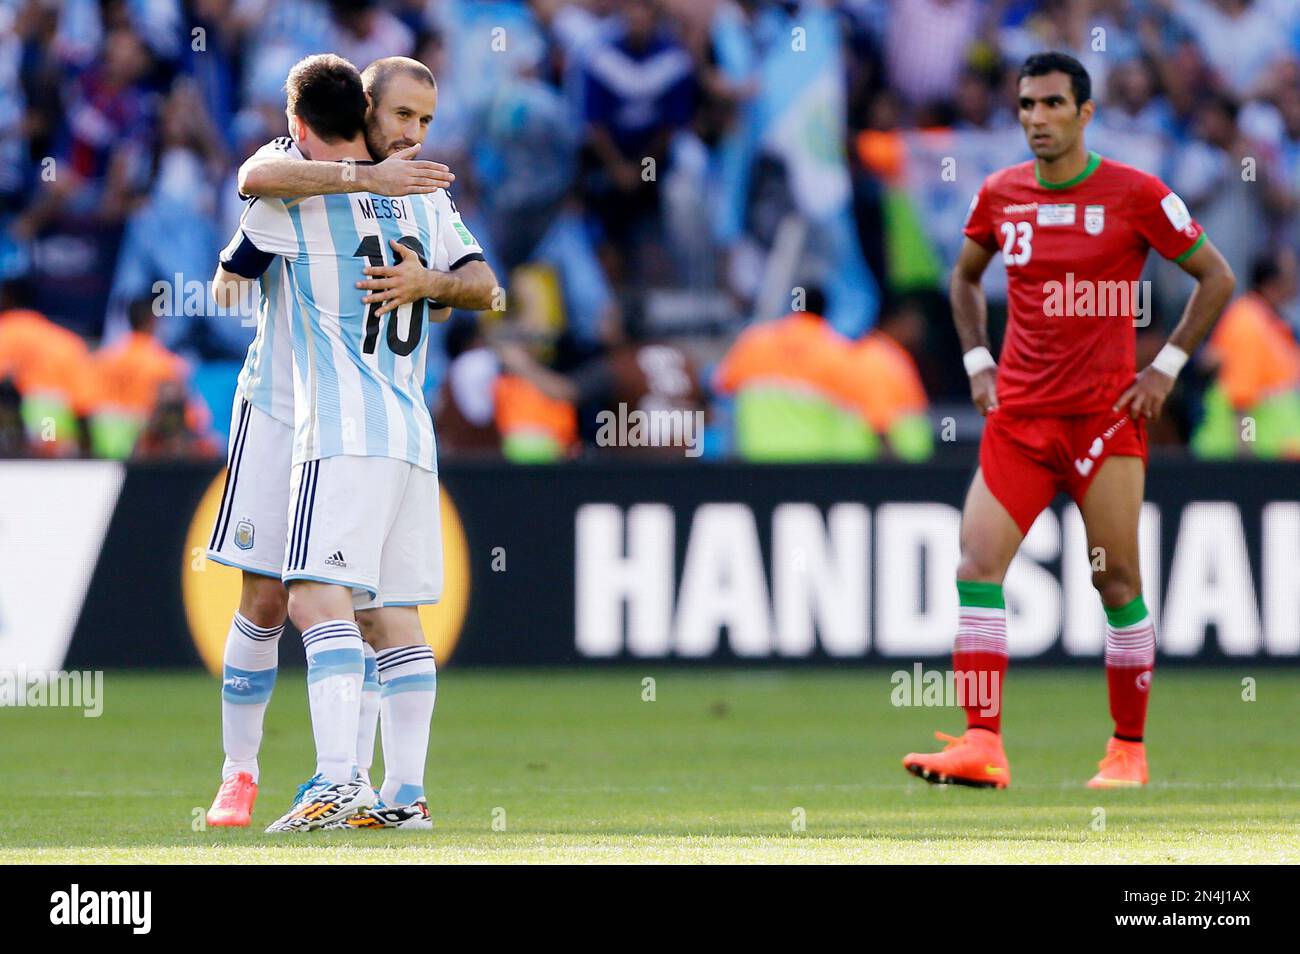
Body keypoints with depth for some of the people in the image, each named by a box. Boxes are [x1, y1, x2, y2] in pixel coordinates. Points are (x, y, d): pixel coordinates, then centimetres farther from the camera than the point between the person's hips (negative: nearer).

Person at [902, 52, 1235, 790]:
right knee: (977, 567, -11)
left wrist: (1167, 367, -3)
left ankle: (1129, 750, 13)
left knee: (1118, 584, 1)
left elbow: (1217, 277, 3)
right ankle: (982, 745, -14)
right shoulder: (1000, 196, 7)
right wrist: (978, 362, 13)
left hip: (1106, 415, -3)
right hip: (1017, 416, 3)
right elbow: (966, 277, 26)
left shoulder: (1135, 195, -5)